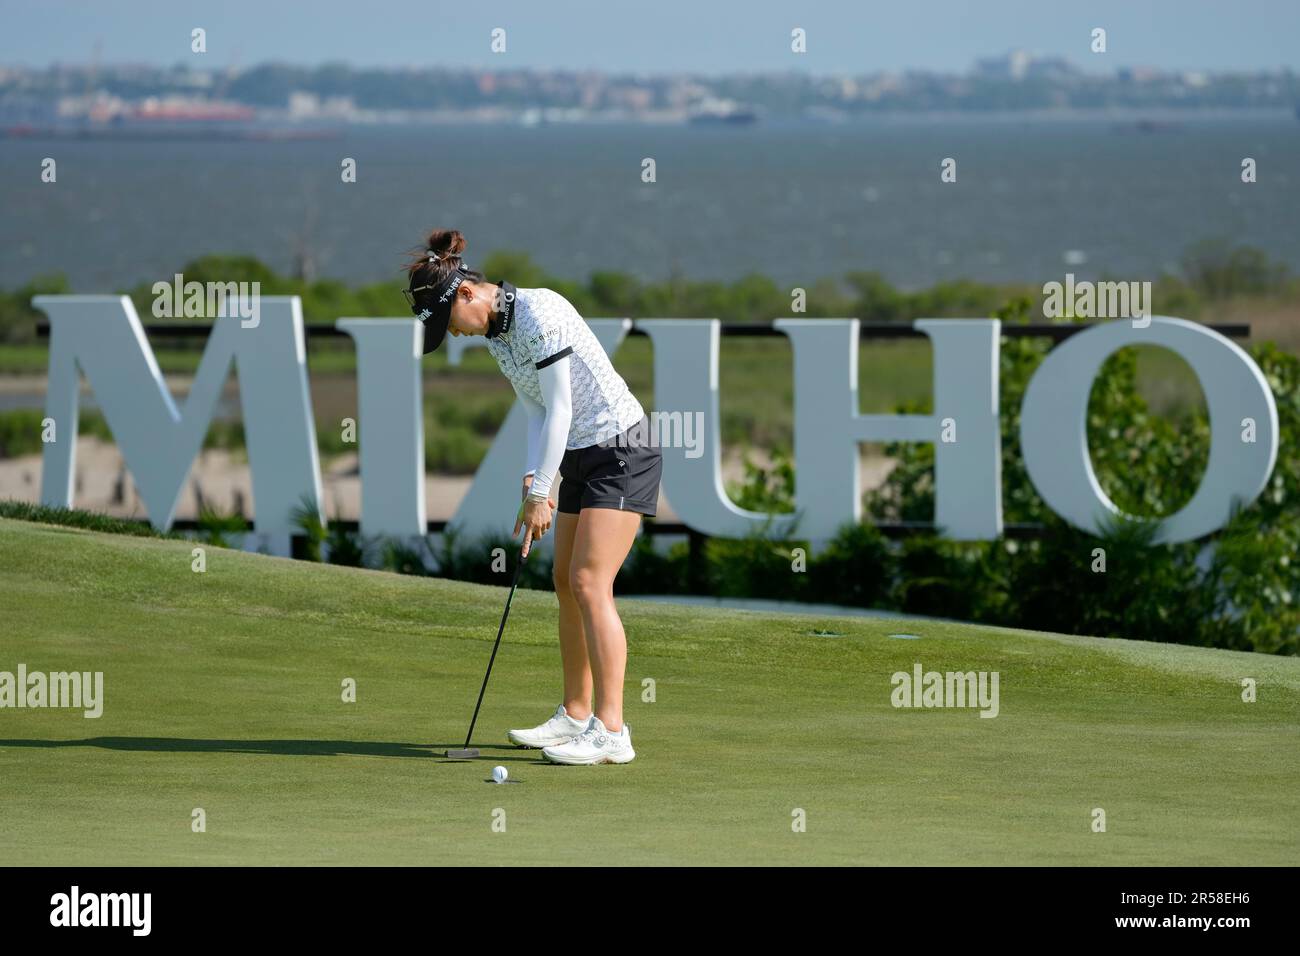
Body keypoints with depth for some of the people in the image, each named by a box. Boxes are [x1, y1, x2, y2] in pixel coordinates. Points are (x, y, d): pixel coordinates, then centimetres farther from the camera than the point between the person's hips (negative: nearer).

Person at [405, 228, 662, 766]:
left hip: (621, 450, -10)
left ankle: (611, 731, -18)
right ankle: (576, 716, 22)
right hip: (581, 458, 10)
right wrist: (533, 482, -3)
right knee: (566, 583, 12)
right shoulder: (495, 333, 9)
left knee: (590, 583, -15)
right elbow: (538, 413, 11)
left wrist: (539, 494, -16)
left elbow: (559, 410, -20)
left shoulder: (539, 313, -20)